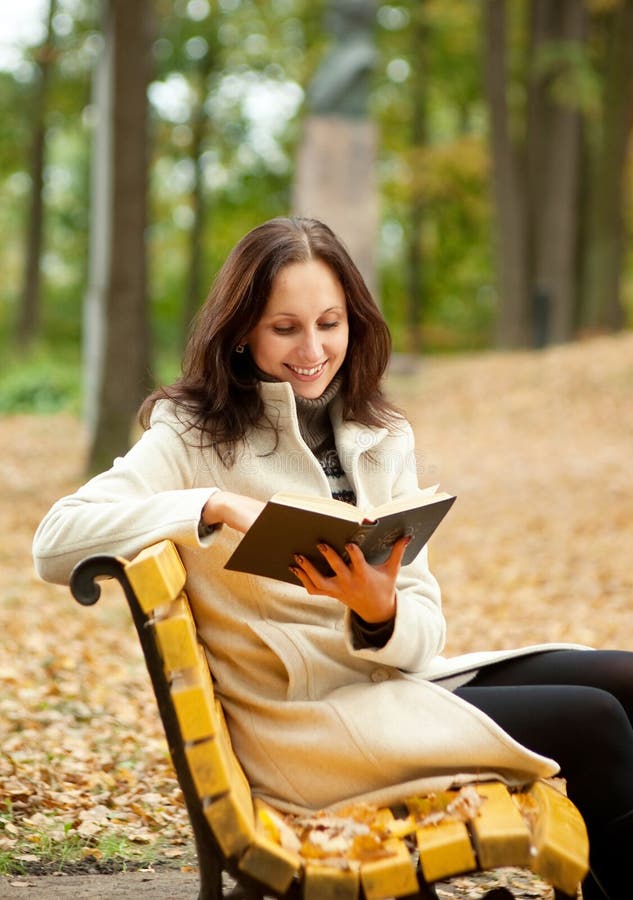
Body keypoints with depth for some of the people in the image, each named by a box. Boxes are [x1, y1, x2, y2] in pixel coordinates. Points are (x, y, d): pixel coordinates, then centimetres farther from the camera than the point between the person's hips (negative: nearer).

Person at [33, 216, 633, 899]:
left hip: (394, 681, 6)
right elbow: (55, 543, -17)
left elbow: (425, 630, 5)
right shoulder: (194, 435, -2)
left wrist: (381, 612, -20)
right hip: (296, 722, -6)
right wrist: (212, 506, -27)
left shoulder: (381, 439, 12)